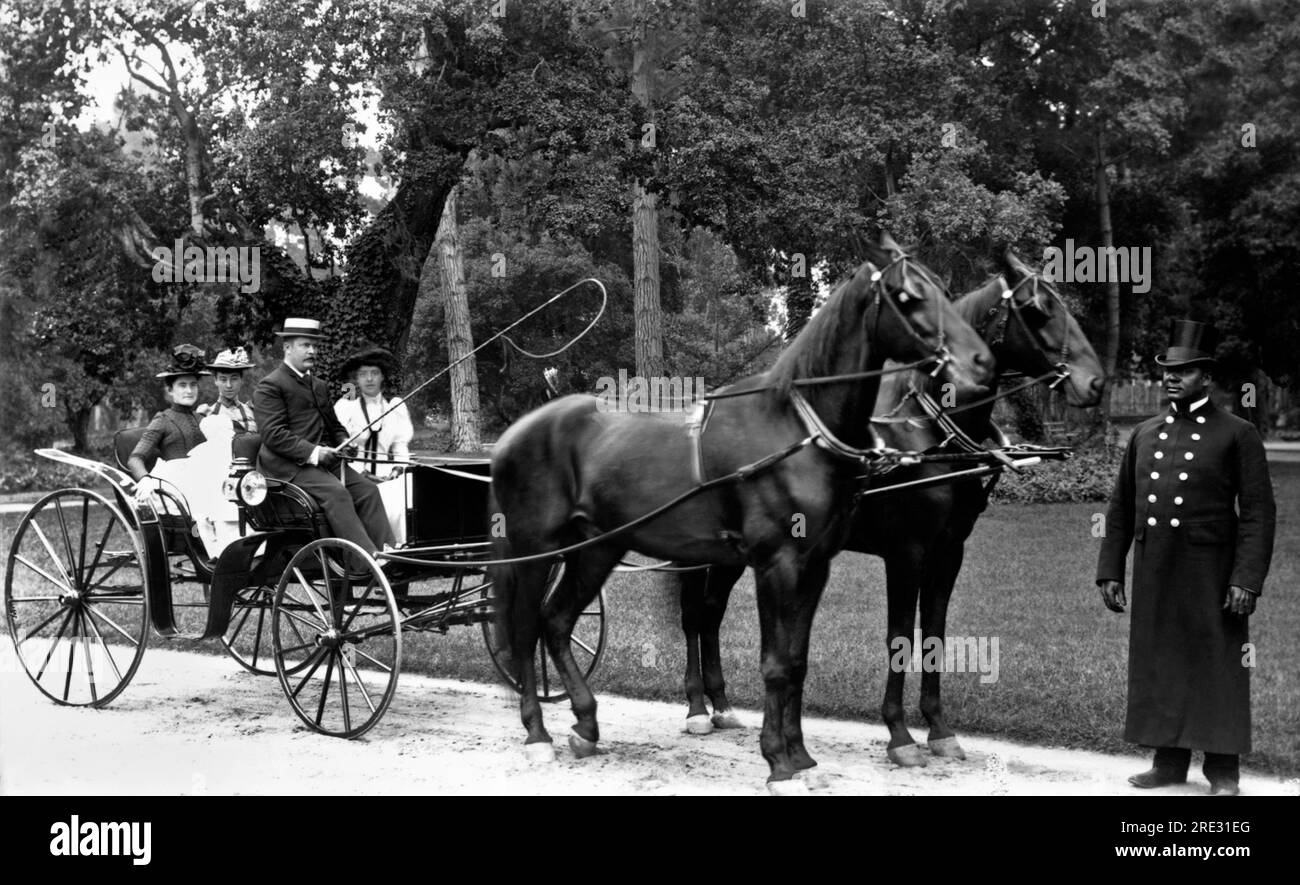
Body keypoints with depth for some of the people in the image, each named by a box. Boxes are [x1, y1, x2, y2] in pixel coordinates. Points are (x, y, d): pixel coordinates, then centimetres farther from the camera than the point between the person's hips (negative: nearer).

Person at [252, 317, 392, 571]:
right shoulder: (269, 386, -3)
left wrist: (344, 443, 9)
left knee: (367, 489, -14)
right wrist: (312, 452, -21)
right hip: (289, 465, -8)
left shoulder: (319, 386, 25)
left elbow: (334, 426, 33)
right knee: (335, 492, -30)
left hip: (324, 458, 8)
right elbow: (273, 435, -13)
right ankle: (366, 561, -35)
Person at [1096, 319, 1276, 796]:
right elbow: (1120, 509, 14)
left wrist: (1247, 579, -14)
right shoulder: (1144, 435, 12)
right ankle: (1169, 761, 21)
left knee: (1217, 669, 2)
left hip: (1210, 573, -4)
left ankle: (1223, 771, 11)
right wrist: (1110, 570, 8)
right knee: (1158, 667, 9)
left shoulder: (1238, 435, -2)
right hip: (1153, 574, 5)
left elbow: (1258, 512, -6)